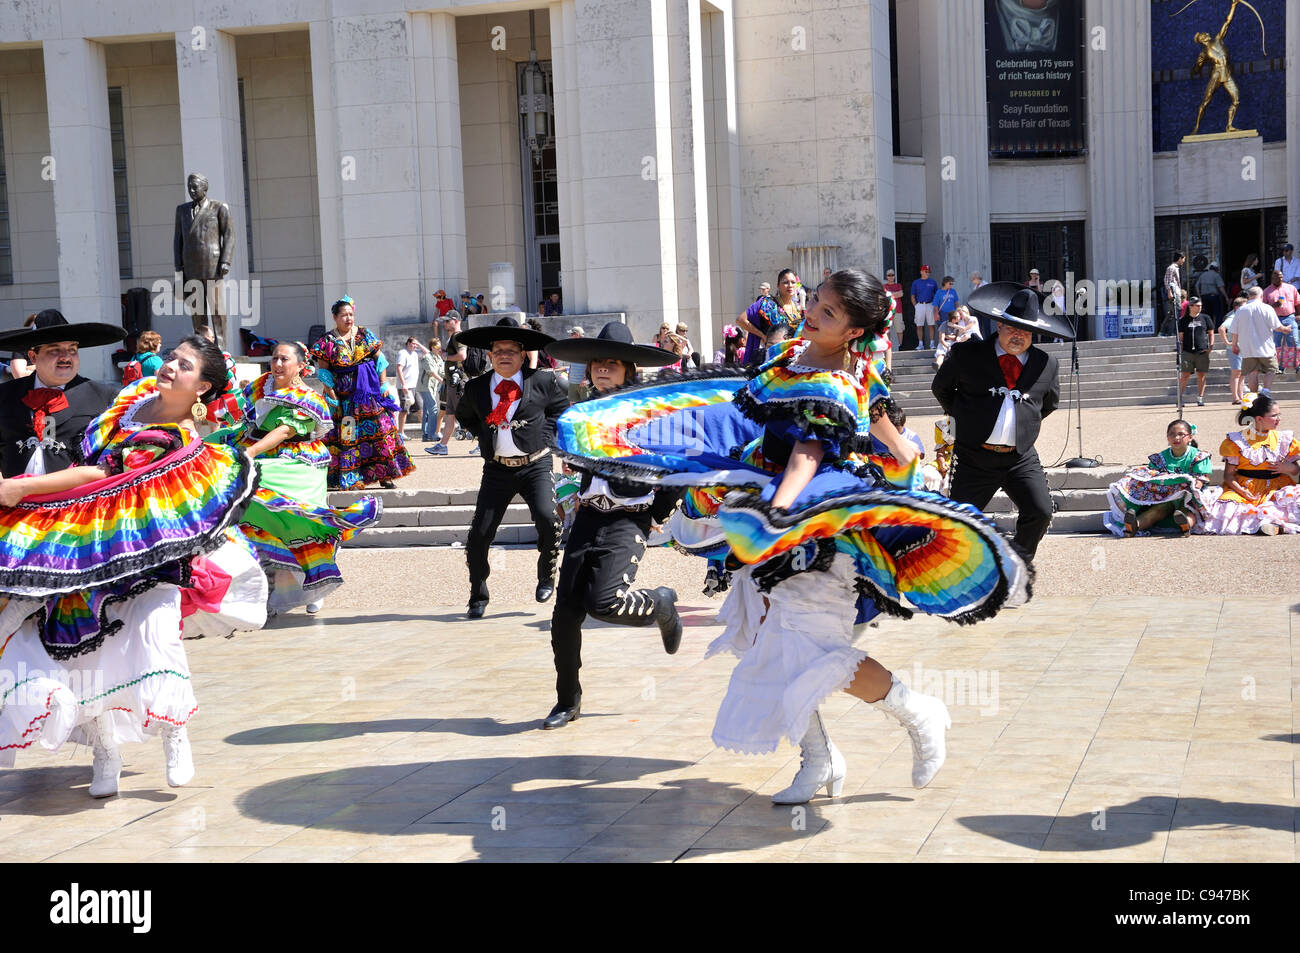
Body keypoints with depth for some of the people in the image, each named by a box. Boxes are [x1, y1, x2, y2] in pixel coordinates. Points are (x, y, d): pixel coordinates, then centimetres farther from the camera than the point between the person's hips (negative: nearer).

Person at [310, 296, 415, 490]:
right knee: (346, 435, -6)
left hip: (369, 393, 2)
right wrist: (331, 394, -9)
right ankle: (349, 479, -2)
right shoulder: (328, 341, 0)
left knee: (380, 429, -3)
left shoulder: (365, 335, 8)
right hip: (343, 397, -2)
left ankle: (384, 476, 2)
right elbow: (322, 370, -1)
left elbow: (379, 359, 11)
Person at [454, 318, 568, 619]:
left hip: (535, 466, -2)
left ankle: (546, 576, 4)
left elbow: (561, 408, 15)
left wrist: (544, 434, 3)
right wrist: (484, 437, 10)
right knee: (479, 534, -3)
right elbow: (465, 416, 25)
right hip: (497, 470, 2)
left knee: (547, 518, -24)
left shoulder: (542, 381, -2)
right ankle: (478, 597, 16)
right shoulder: (476, 388, 4)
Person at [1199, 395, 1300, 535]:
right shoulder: (1238, 441, 0)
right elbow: (1229, 474, -1)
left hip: (1275, 489, 2)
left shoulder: (1284, 439, 10)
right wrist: (1241, 491, -20)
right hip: (1245, 488, -2)